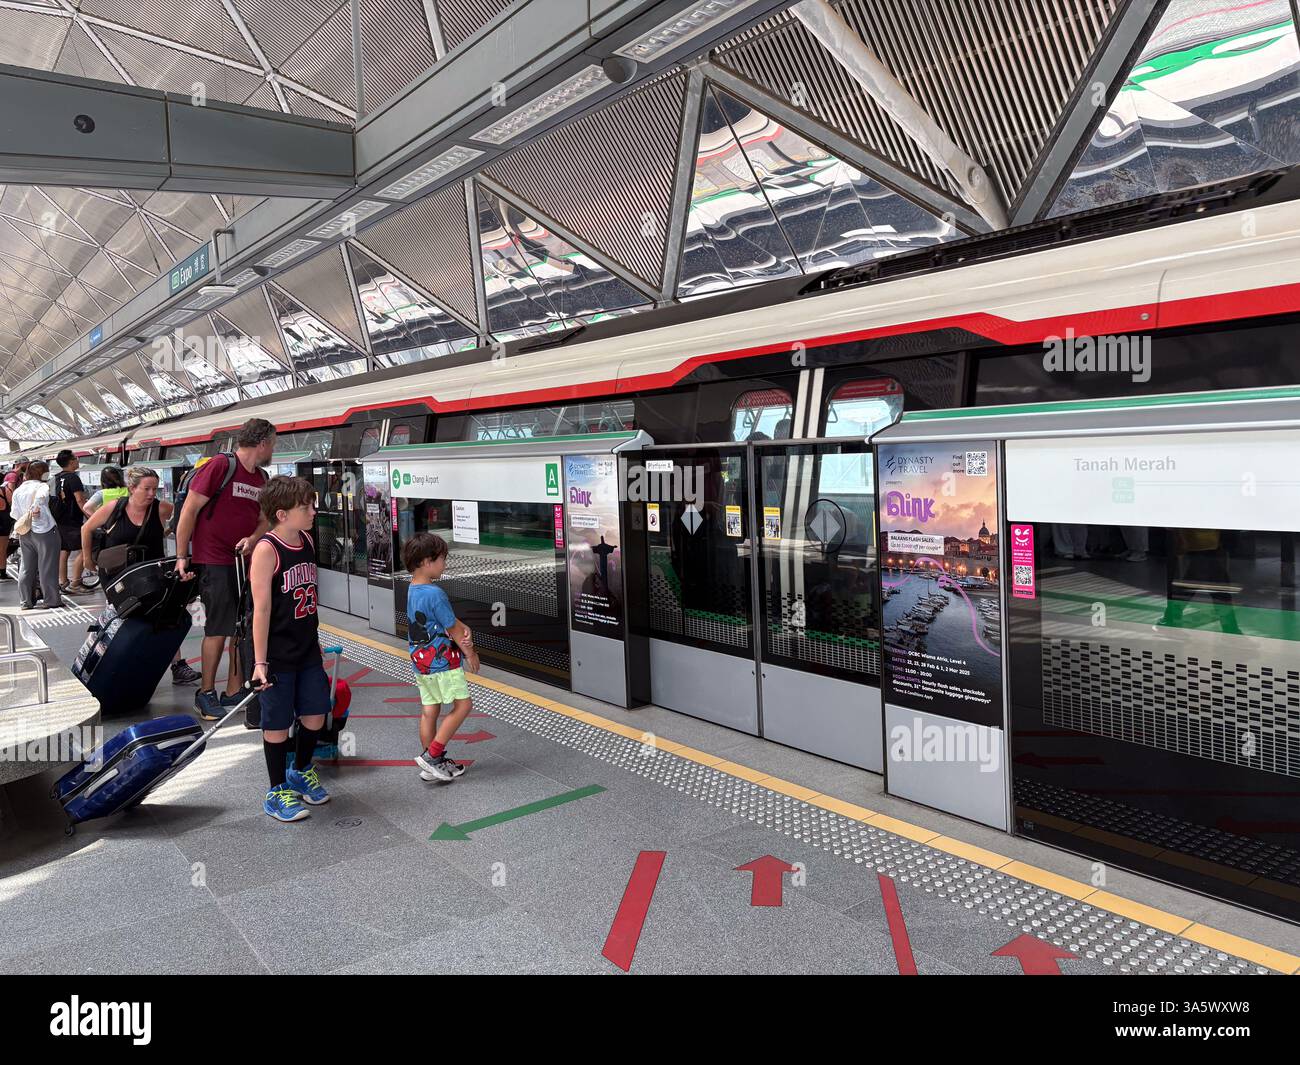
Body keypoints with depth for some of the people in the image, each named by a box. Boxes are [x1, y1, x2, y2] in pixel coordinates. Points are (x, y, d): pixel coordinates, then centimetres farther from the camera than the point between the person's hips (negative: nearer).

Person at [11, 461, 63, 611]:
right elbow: (40, 496, -31)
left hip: (25, 533, 6)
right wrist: (35, 508, -36)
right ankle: (52, 600, 4)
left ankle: (25, 601, 14)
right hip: (44, 531, -6)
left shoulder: (18, 491, 10)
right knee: (48, 567, 1)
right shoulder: (42, 486, -7)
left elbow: (16, 515, 10)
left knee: (26, 568, 11)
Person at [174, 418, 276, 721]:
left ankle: (234, 691, 20)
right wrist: (182, 557, -11)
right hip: (214, 562, -7)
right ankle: (206, 693, 11)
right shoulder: (220, 465, -11)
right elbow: (189, 510, -11)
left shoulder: (262, 479, 11)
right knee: (218, 628, -3)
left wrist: (252, 539, -7)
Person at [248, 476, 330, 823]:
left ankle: (301, 771, 38)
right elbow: (262, 608, -19)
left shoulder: (307, 541, 5)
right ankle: (277, 792, 23)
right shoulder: (267, 549, -17)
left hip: (307, 650, 7)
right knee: (278, 724, 6)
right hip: (277, 655, -7)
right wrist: (260, 662, -19)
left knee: (315, 716, 14)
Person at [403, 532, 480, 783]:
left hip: (420, 662, 9)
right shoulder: (435, 593, -23)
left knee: (429, 710, 14)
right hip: (441, 661, -9)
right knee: (463, 705, 2)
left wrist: (464, 630, -13)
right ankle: (432, 756, 0)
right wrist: (470, 653, 0)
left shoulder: (413, 589, 7)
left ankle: (431, 765, 22)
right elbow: (452, 628, -13)